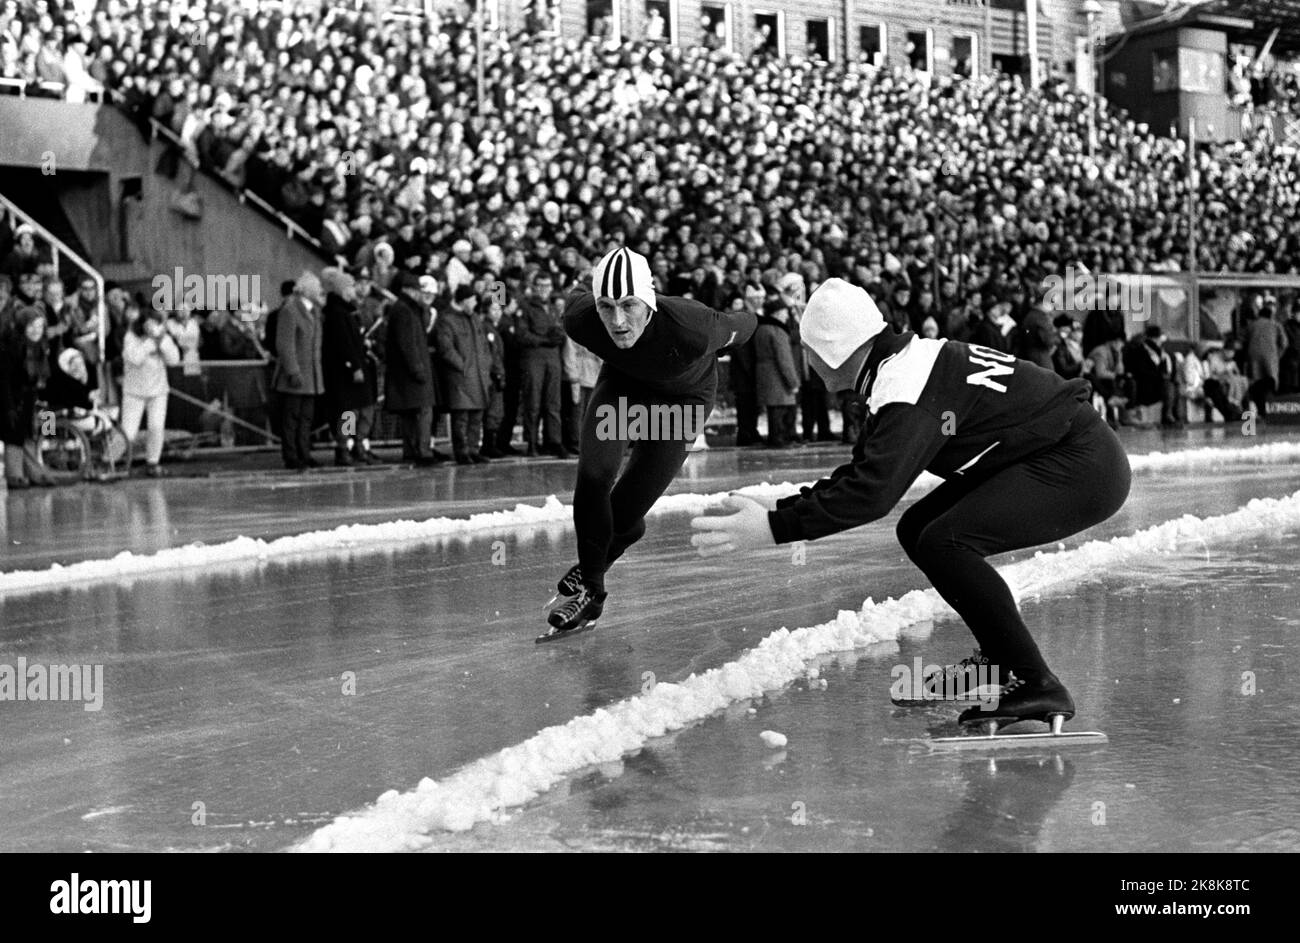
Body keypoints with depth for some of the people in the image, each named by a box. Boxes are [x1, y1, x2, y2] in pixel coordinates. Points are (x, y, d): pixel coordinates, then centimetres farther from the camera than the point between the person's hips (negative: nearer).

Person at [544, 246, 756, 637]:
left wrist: (742, 323, 5)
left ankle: (591, 569, 26)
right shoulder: (580, 320, -31)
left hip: (683, 396, -2)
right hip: (622, 381, 2)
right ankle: (590, 591, 4)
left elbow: (740, 325, -18)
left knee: (624, 514, -8)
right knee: (593, 476, -19)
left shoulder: (692, 330, -41)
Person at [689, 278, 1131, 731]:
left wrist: (774, 528, -30)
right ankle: (999, 660, 22)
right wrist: (780, 508, 7)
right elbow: (866, 471, 14)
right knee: (917, 529, 11)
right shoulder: (903, 366, 9)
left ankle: (1035, 686, -15)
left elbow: (874, 491, -31)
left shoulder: (910, 383, -22)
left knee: (944, 542, -22)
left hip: (1082, 468, -10)